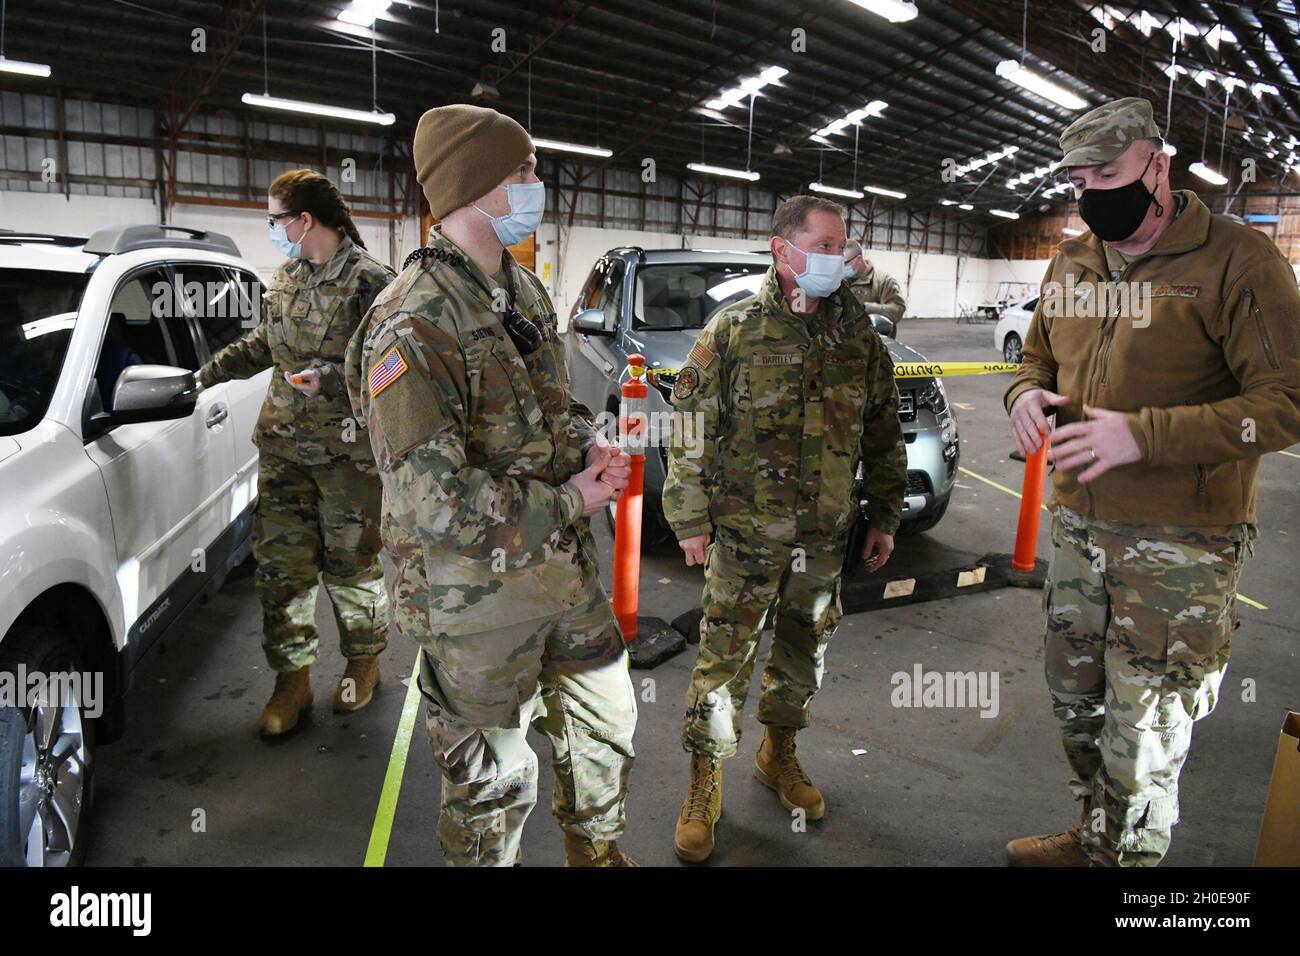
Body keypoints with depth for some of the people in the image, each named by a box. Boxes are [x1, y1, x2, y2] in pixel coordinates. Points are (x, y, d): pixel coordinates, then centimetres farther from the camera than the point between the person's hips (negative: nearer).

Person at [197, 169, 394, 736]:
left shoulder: (368, 282, -13)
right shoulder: (287, 276, 11)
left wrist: (330, 377, -26)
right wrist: (209, 372, 22)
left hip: (347, 450, -7)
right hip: (282, 445, 7)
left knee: (351, 563, 6)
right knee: (281, 561, 7)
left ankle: (363, 662, 29)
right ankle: (293, 678, 21)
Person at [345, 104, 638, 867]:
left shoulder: (525, 291, 6)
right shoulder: (414, 323, -23)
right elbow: (431, 500, -29)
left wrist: (588, 446, -2)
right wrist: (567, 503, -20)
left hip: (566, 567, 9)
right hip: (475, 596, -8)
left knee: (605, 718, 24)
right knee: (494, 777, 11)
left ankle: (599, 849, 50)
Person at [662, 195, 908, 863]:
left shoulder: (861, 339, 5)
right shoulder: (734, 329, -6)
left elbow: (883, 437, 13)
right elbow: (692, 428, -5)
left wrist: (885, 517, 12)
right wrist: (690, 519, -7)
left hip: (825, 534, 4)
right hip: (745, 532, -3)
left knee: (805, 650, 16)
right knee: (725, 658, 1)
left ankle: (779, 754, 38)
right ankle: (705, 783, 18)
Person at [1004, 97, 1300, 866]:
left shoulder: (1236, 259, -11)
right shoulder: (1072, 264, 10)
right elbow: (1039, 359, 22)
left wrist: (1143, 434, -26)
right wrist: (1027, 394, -3)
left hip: (1180, 544, -6)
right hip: (1079, 526, 7)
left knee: (1141, 739, 2)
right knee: (1076, 702, 18)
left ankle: (1131, 856, 26)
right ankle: (1093, 840, 40)